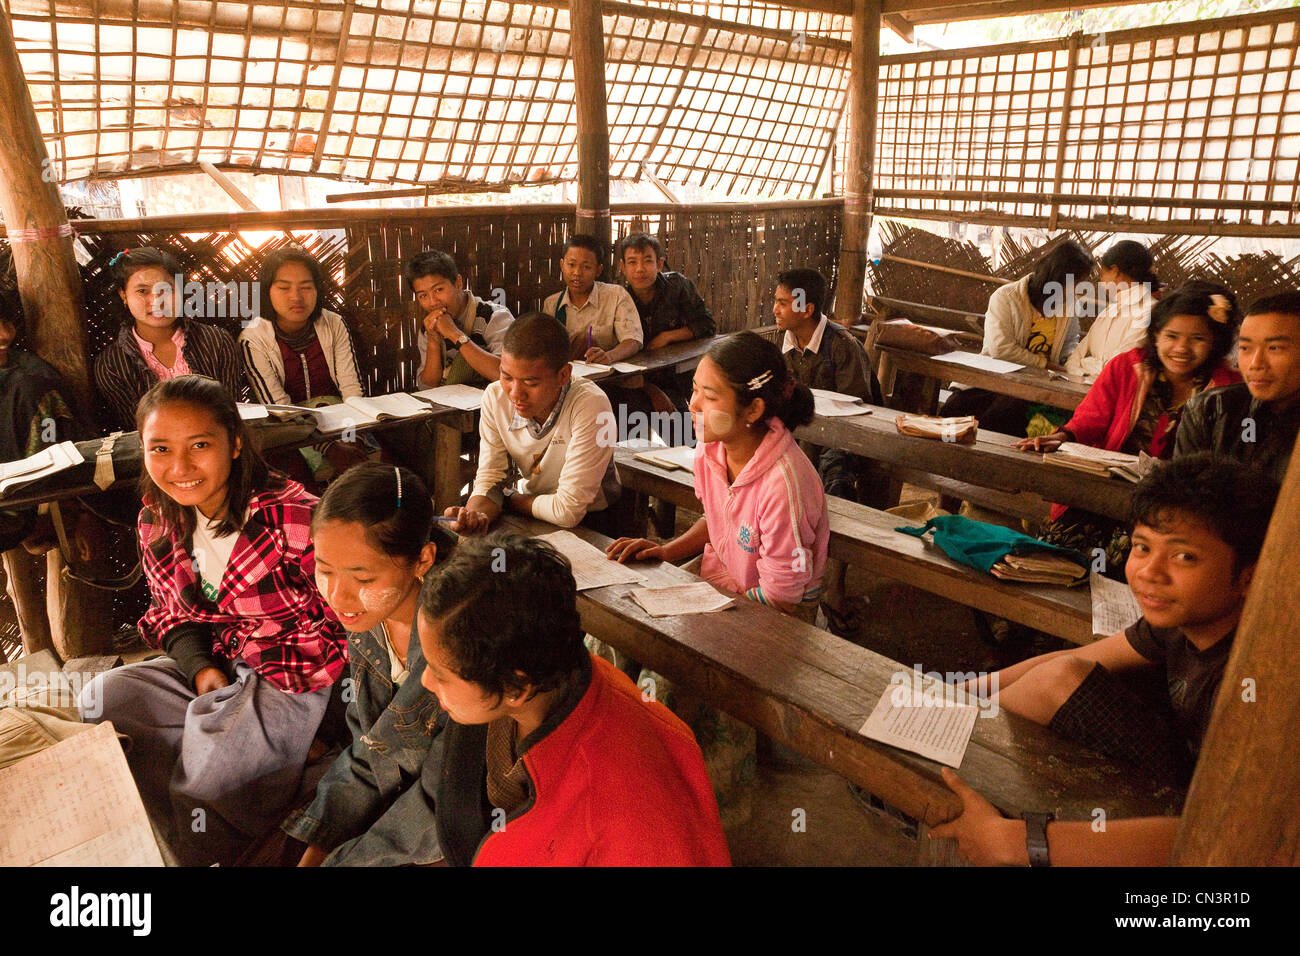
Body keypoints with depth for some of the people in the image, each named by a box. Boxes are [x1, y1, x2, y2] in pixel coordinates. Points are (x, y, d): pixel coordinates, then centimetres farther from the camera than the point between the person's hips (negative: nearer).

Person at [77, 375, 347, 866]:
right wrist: (201, 667, -9)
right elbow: (173, 613, 10)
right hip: (215, 664, 8)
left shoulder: (293, 517, -25)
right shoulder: (159, 520, -2)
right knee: (99, 700, 0)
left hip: (296, 678, -7)